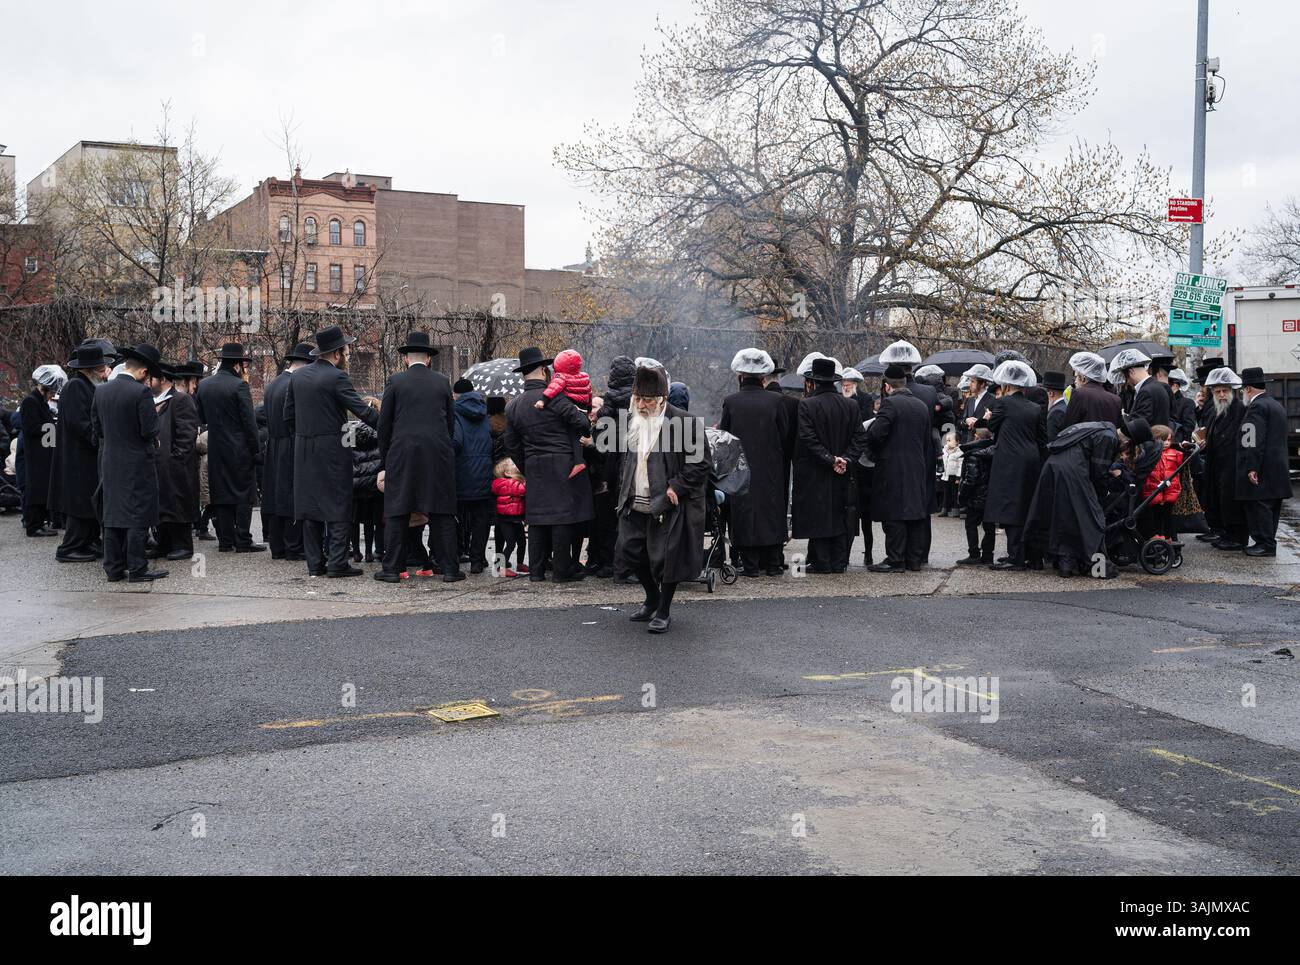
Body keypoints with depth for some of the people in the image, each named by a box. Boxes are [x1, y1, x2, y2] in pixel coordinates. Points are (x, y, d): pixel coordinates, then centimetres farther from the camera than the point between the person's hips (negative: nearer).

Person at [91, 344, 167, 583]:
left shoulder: (101, 390, 4)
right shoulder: (141, 392, -16)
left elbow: (97, 428, 10)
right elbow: (149, 431, -17)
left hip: (110, 463, 6)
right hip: (138, 463, -6)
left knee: (112, 515, 11)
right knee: (138, 517, 0)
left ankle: (113, 568, 16)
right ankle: (137, 569, 2)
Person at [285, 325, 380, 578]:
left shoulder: (298, 376, 9)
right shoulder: (336, 377, -12)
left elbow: (288, 416, 12)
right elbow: (363, 410, -15)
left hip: (304, 450, 7)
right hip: (332, 450, -7)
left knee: (310, 505, 9)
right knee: (337, 506, -2)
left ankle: (315, 562, 10)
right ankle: (337, 562, -4)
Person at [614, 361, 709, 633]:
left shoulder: (683, 421, -14)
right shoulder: (633, 421, 9)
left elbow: (700, 461, -12)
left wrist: (676, 487, -18)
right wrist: (624, 490, 12)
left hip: (667, 504, -7)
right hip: (635, 504, 7)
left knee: (665, 557, 0)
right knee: (630, 550, 11)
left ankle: (664, 611, 17)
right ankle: (652, 599, 33)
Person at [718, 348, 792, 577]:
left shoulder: (730, 401, -8)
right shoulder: (775, 401, -5)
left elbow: (723, 435, -1)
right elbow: (786, 436, 1)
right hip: (771, 469, 1)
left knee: (744, 513, 5)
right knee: (772, 512, 10)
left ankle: (750, 564, 5)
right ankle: (773, 564, 12)